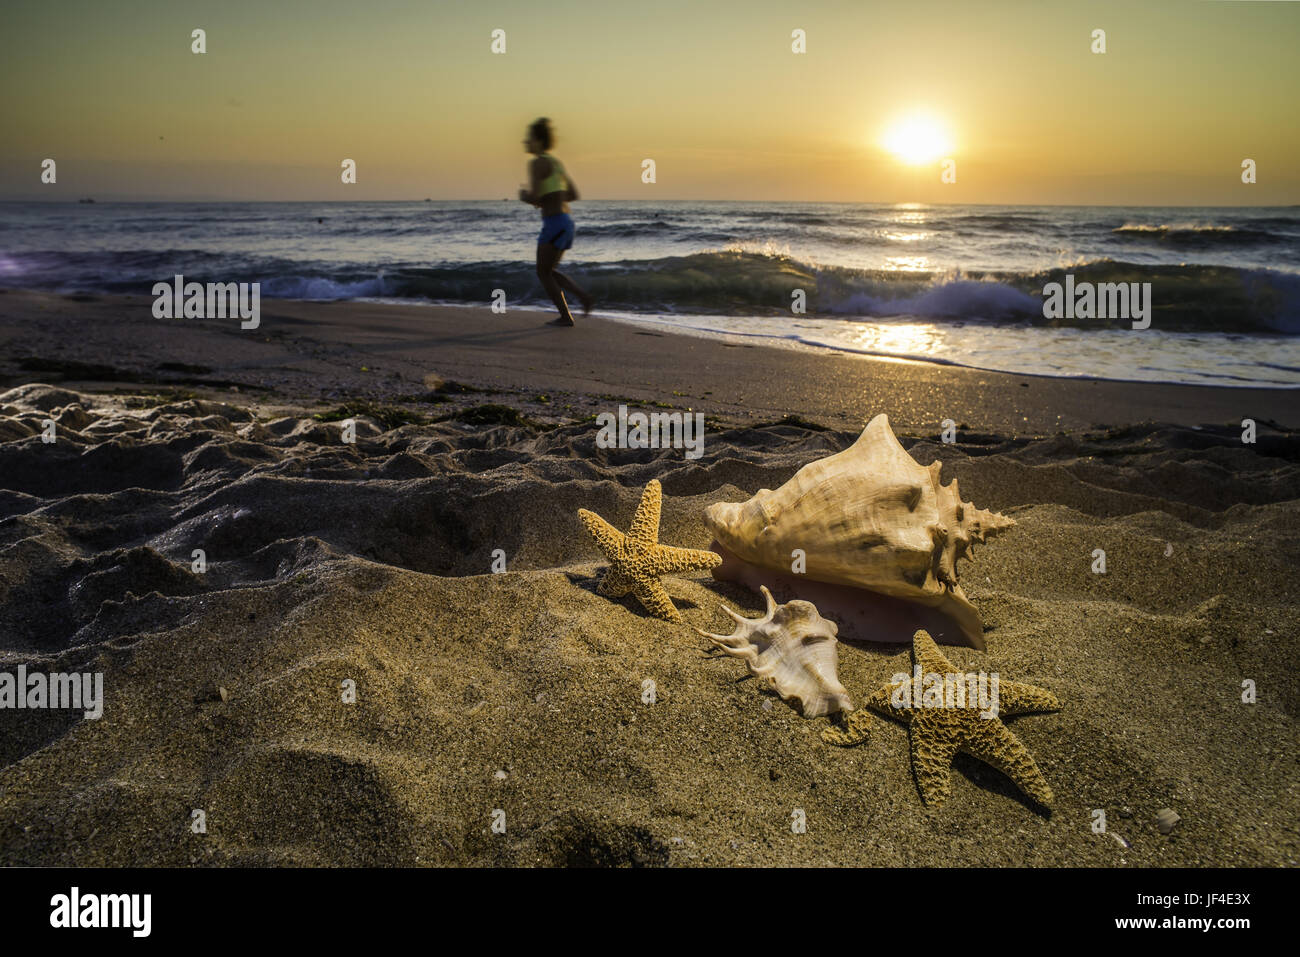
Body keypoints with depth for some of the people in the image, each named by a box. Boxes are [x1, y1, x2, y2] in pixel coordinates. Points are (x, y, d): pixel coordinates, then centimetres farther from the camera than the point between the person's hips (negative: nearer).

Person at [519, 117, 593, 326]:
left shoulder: (537, 163, -11)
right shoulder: (555, 163, 17)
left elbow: (533, 198, -20)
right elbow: (573, 194, 21)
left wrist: (523, 195, 3)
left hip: (554, 223, -9)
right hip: (566, 221, 9)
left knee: (543, 272, 4)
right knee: (549, 271, 18)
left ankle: (565, 316, 5)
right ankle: (583, 296, 4)